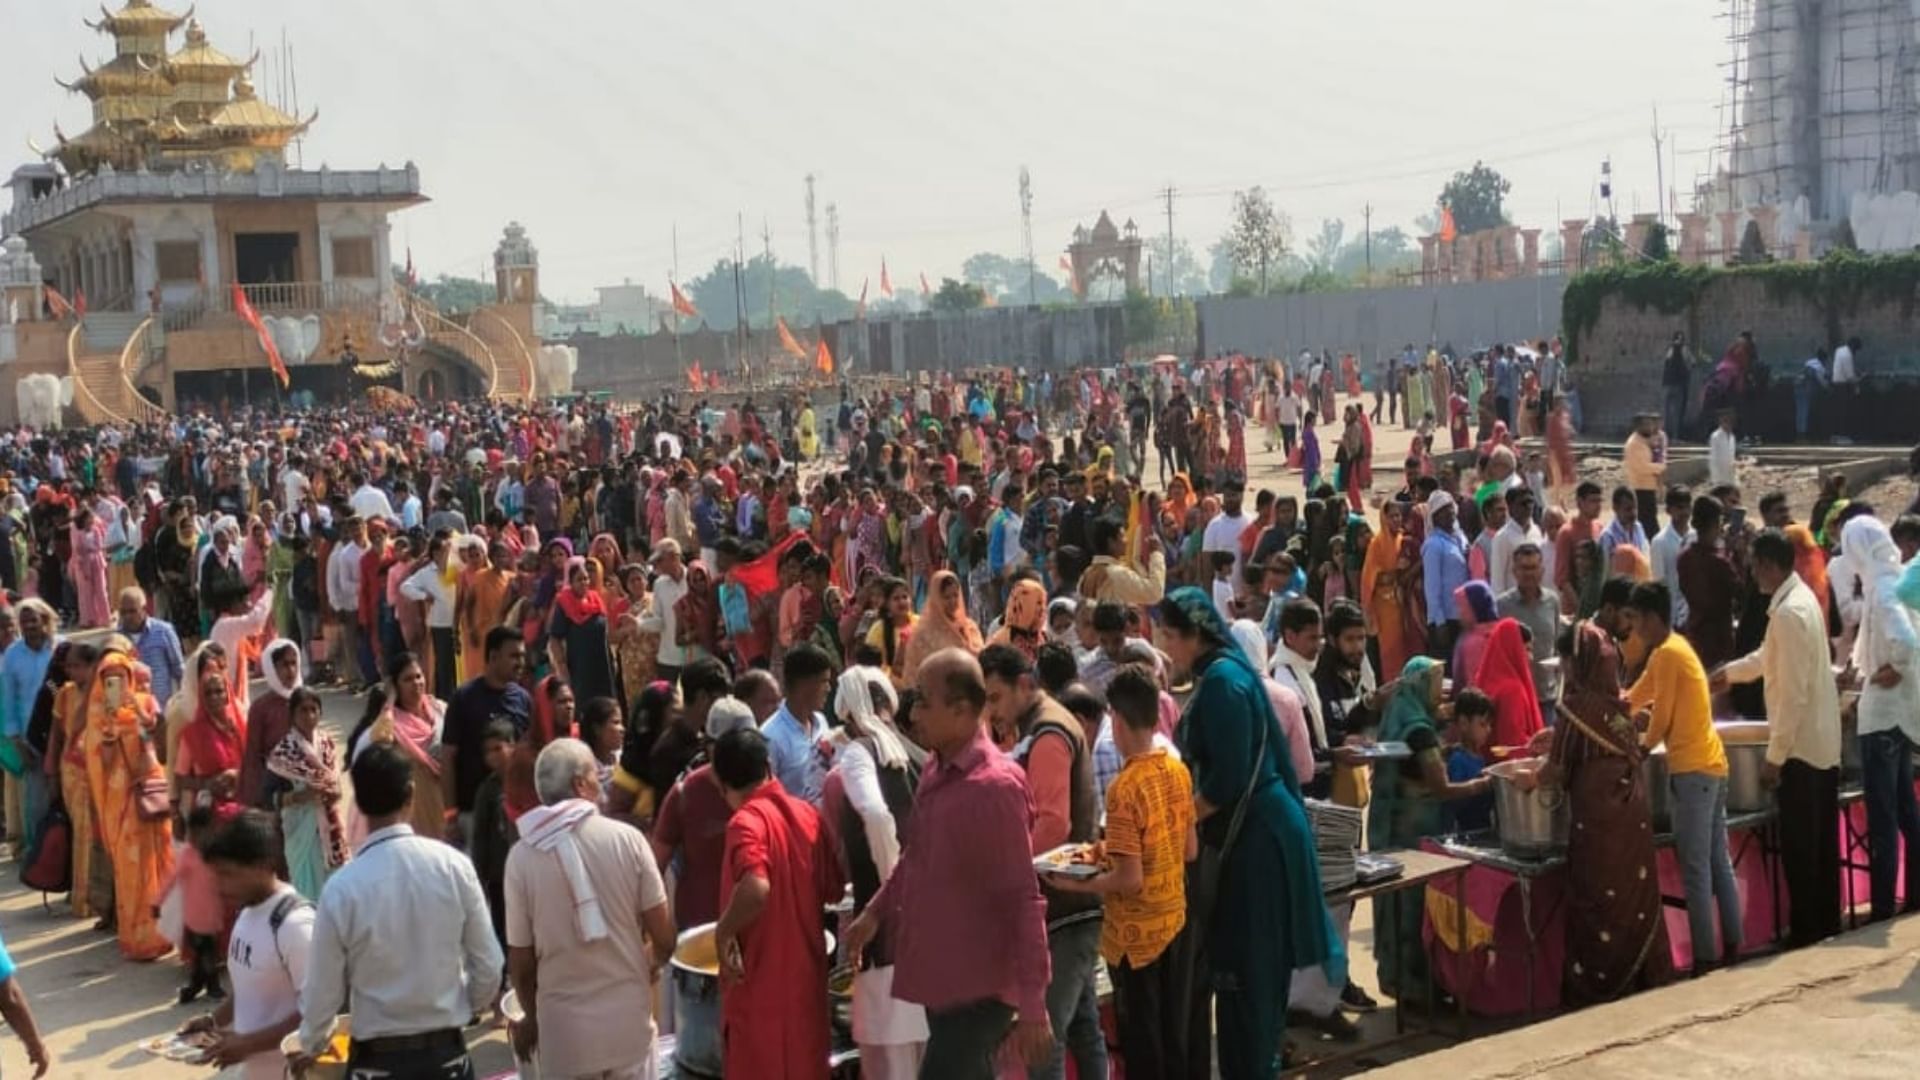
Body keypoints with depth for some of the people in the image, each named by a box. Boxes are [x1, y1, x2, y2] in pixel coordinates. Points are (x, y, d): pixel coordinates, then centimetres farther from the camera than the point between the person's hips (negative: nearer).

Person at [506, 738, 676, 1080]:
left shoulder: (522, 855, -9)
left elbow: (521, 959, -2)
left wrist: (531, 1016, 17)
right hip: (629, 1017, 0)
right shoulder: (627, 839, -9)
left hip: (564, 1026, 0)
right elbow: (664, 937, -5)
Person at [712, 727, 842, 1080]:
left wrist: (723, 931, -18)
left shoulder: (746, 821, -18)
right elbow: (833, 890, 11)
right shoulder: (808, 814, 3)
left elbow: (756, 890, -34)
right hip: (806, 975, 7)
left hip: (761, 985, -7)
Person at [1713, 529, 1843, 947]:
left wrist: (1774, 755, -18)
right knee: (1822, 846, 16)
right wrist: (1731, 671, 37)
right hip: (1823, 742, 9)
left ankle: (1806, 935, 7)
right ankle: (1827, 926, 25)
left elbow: (1793, 694, -23)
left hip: (1802, 747, -9)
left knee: (1799, 850, 0)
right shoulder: (1801, 597, 9)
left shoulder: (1788, 613, -22)